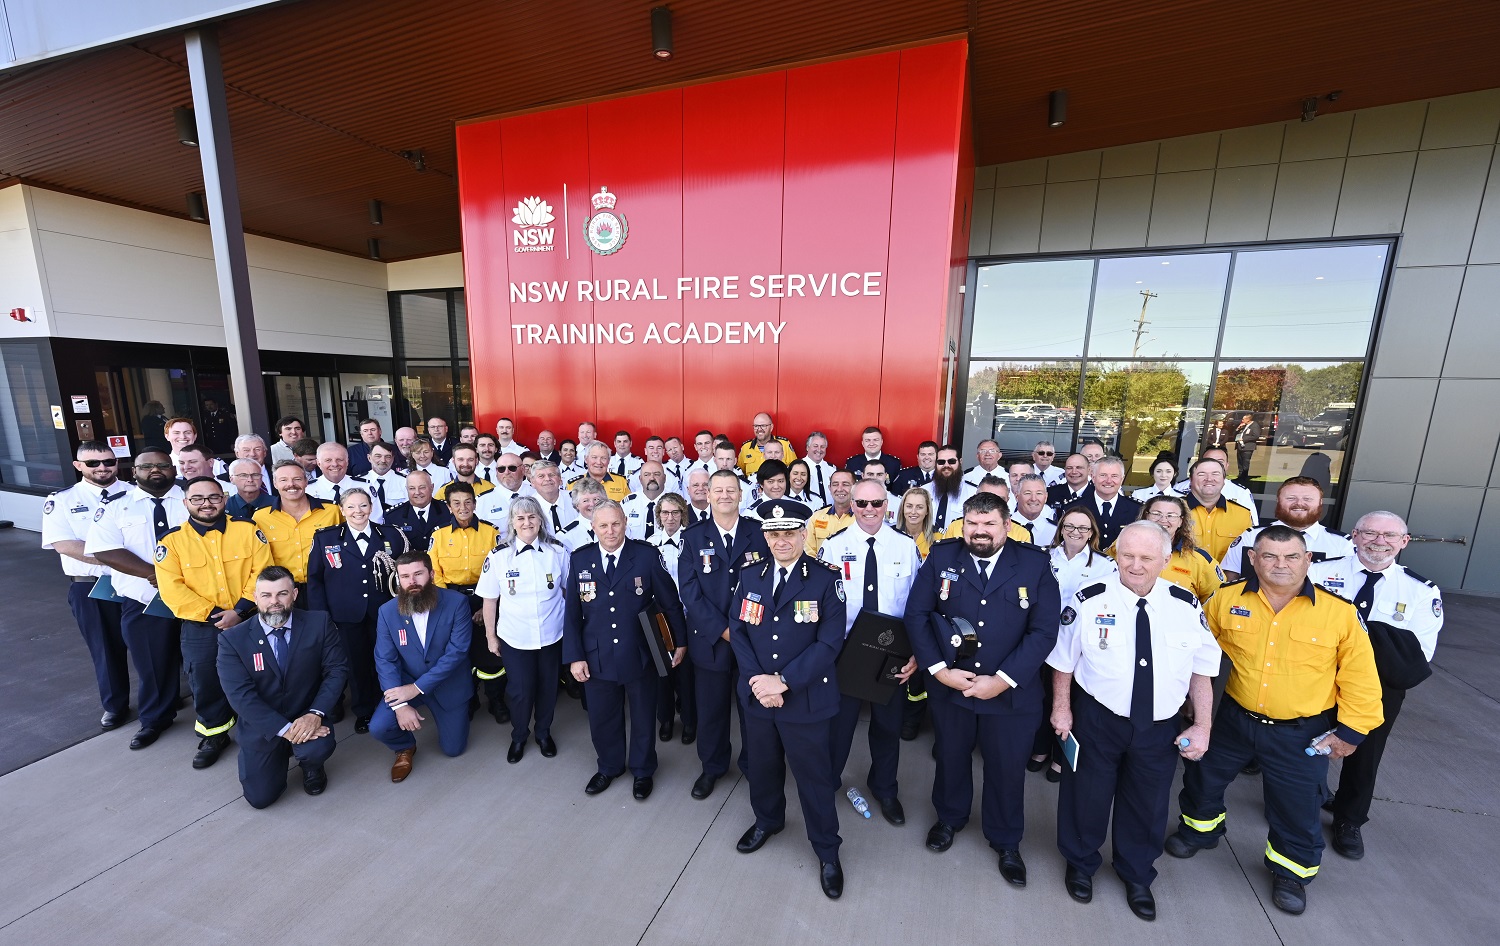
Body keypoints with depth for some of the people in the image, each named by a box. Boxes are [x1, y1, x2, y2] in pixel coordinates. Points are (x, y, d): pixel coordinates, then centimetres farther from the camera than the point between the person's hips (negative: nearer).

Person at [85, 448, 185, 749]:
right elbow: (104, 550, -8)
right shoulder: (114, 506, 2)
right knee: (152, 664, 12)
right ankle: (154, 720, 34)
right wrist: (153, 573, -18)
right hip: (143, 602, 1)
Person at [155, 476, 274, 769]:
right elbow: (172, 588, -9)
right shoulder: (172, 540, -4)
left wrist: (239, 611, -16)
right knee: (205, 684, 10)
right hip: (201, 628, 0)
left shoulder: (247, 529, -5)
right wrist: (212, 614, -17)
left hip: (249, 621, 0)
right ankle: (214, 734, 32)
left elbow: (262, 571, -8)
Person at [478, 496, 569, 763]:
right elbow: (489, 600, -1)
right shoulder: (498, 556, -9)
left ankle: (544, 733, 44)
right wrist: (490, 636, 3)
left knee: (548, 687, 16)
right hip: (514, 638, -1)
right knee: (520, 690, 10)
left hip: (552, 636, 1)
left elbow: (569, 590, 2)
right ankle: (519, 736, 41)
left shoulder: (557, 552, -8)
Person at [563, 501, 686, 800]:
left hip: (640, 655, -2)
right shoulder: (579, 559, -3)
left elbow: (670, 601, -4)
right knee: (602, 719, 19)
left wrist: (680, 641, 0)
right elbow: (572, 612, 1)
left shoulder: (647, 555, -11)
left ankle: (642, 771, 43)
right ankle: (609, 767, 47)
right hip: (596, 658, 2)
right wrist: (575, 656, -3)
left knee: (643, 717, 18)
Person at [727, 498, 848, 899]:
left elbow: (829, 642, -17)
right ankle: (767, 820, 54)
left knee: (814, 775, 13)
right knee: (762, 765, 24)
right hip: (756, 695, 4)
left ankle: (827, 850, 39)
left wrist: (783, 681, -20)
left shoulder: (826, 578, -14)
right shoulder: (750, 574, -2)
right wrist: (756, 679, -14)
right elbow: (737, 630, -1)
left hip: (806, 699, -4)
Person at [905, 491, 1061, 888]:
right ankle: (949, 818, 52)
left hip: (1012, 693, 0)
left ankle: (1006, 843, 46)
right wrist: (939, 669, -15)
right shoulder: (941, 557, -8)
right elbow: (916, 614, -8)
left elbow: (1044, 630, -12)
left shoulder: (1034, 564, -9)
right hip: (948, 686, 1)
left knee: (1007, 769, 18)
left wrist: (1003, 680, -17)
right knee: (950, 757, 22)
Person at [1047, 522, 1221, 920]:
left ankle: (1136, 876, 50)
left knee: (1148, 806, 22)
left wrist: (1202, 726, -1)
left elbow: (1201, 671, 1)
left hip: (1160, 728, 3)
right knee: (1087, 797, 16)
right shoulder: (1090, 600, -18)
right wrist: (1062, 708, -5)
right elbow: (1064, 659, -7)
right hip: (1097, 721, -2)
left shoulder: (1187, 606, -9)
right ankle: (1080, 864, 45)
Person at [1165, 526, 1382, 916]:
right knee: (1203, 777, 18)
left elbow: (1359, 676, -5)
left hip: (1301, 733, -1)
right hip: (1235, 719, 2)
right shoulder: (1227, 599, -11)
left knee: (1297, 807, 14)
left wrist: (1351, 730, -4)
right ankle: (1200, 829, 46)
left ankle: (1291, 872, 43)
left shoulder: (1340, 611, -15)